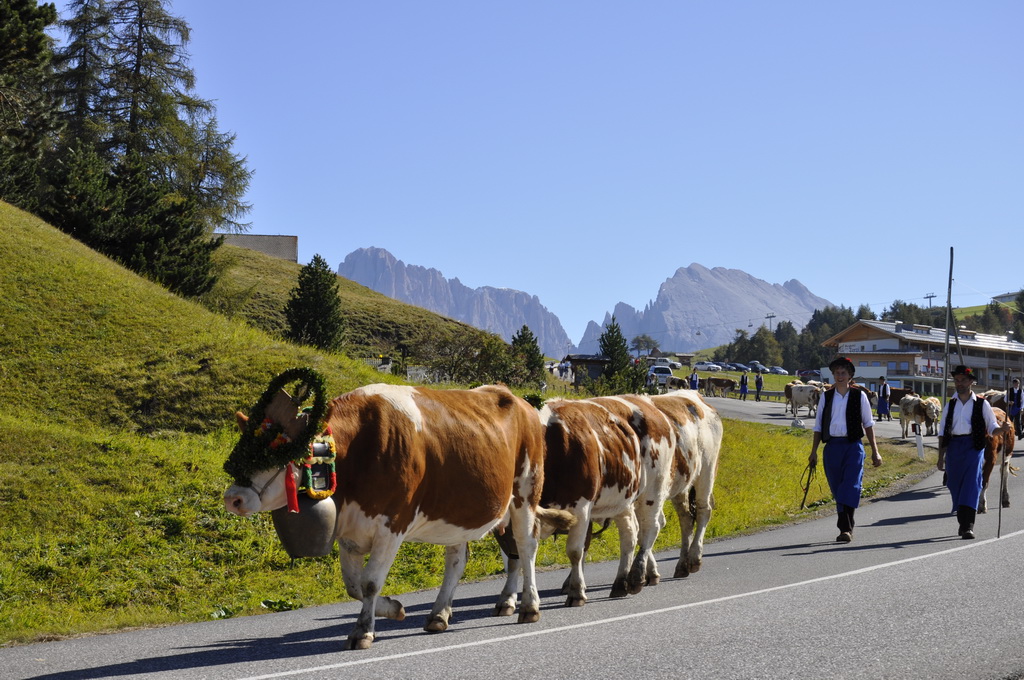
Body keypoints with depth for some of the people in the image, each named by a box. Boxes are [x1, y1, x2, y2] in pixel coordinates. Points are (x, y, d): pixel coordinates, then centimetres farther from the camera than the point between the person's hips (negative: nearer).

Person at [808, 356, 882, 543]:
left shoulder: (859, 395, 5)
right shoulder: (826, 396, 10)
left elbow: (868, 424, 10)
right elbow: (818, 426, 13)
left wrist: (875, 451, 6)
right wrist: (814, 451, 8)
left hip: (853, 446, -3)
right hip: (832, 446, 3)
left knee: (851, 486, -15)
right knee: (837, 490, 4)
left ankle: (845, 528, -19)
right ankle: (846, 528, 12)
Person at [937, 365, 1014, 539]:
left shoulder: (981, 404, 6)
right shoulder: (950, 405, 14)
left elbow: (992, 427, 6)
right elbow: (943, 433, 15)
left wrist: (1002, 429, -17)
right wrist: (941, 457, 10)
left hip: (974, 447, -4)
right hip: (953, 448, 4)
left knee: (972, 484, -15)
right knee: (955, 485, 5)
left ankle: (968, 526, -21)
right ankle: (962, 523, 20)